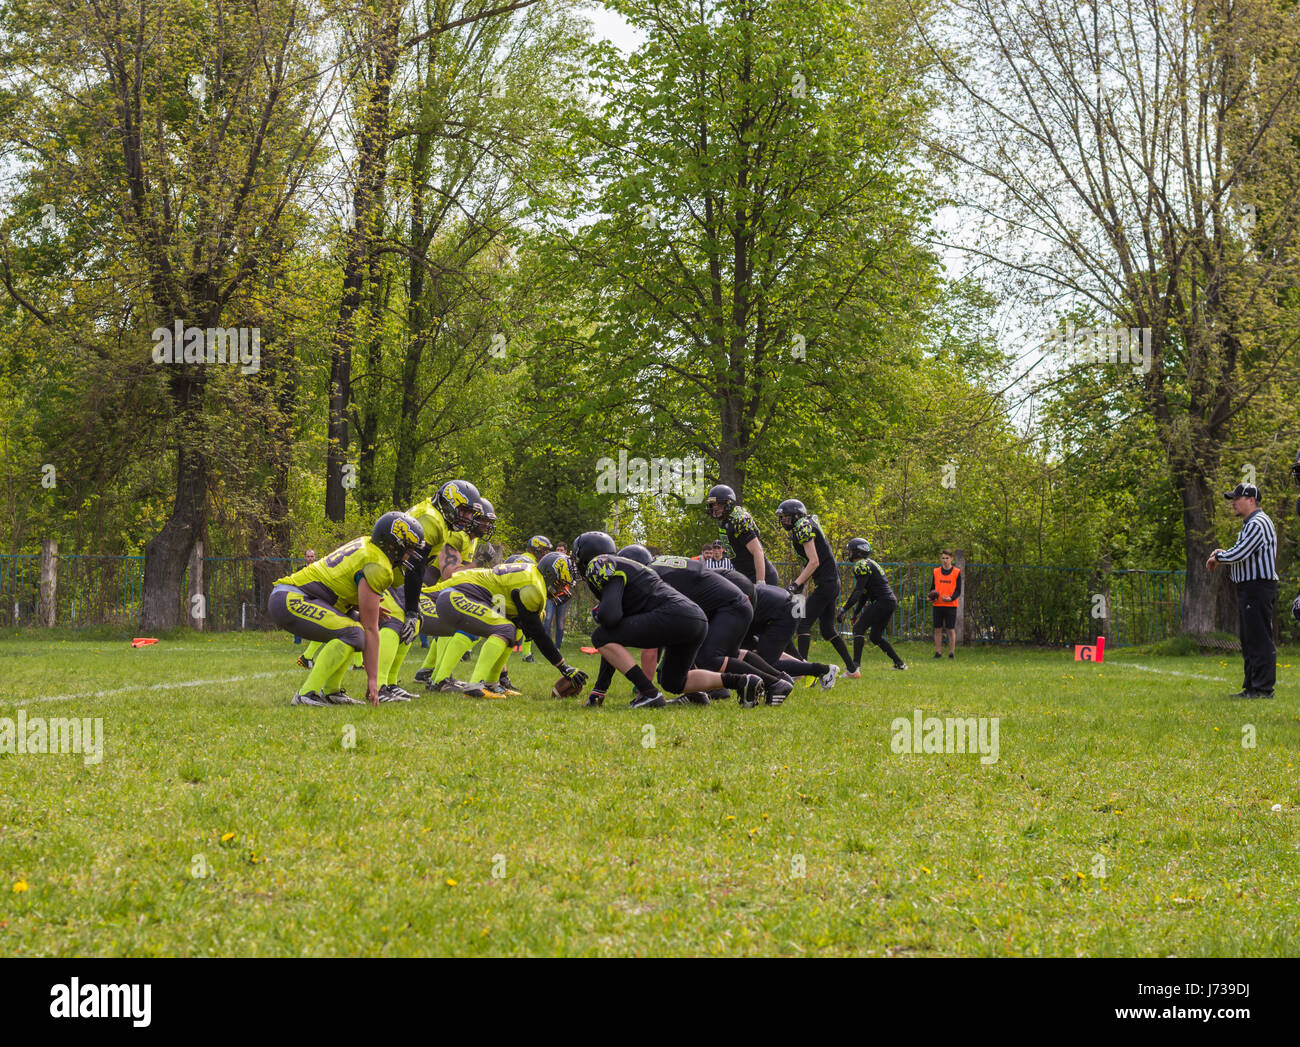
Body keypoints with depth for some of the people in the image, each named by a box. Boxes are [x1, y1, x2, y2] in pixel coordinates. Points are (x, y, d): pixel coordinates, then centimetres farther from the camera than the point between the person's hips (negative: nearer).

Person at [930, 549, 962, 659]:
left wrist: (951, 598, -19)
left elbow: (958, 590, 0)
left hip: (951, 605, -2)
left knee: (951, 629, -1)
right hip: (937, 605, 2)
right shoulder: (935, 571, 10)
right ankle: (938, 652, 8)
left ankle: (952, 653, 4)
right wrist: (932, 597, -7)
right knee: (938, 629, 2)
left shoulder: (957, 572, 3)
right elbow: (933, 587, 14)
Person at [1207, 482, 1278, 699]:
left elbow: (1238, 554, -21)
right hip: (1248, 589, 11)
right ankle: (1250, 687, 19)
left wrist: (1218, 556, -3)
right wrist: (1221, 555, 7)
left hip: (1258, 589, -11)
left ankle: (1263, 688, -10)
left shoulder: (1258, 524, -15)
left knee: (1260, 640, -10)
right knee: (1249, 641, 14)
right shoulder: (1251, 524, 20)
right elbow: (1242, 554, 25)